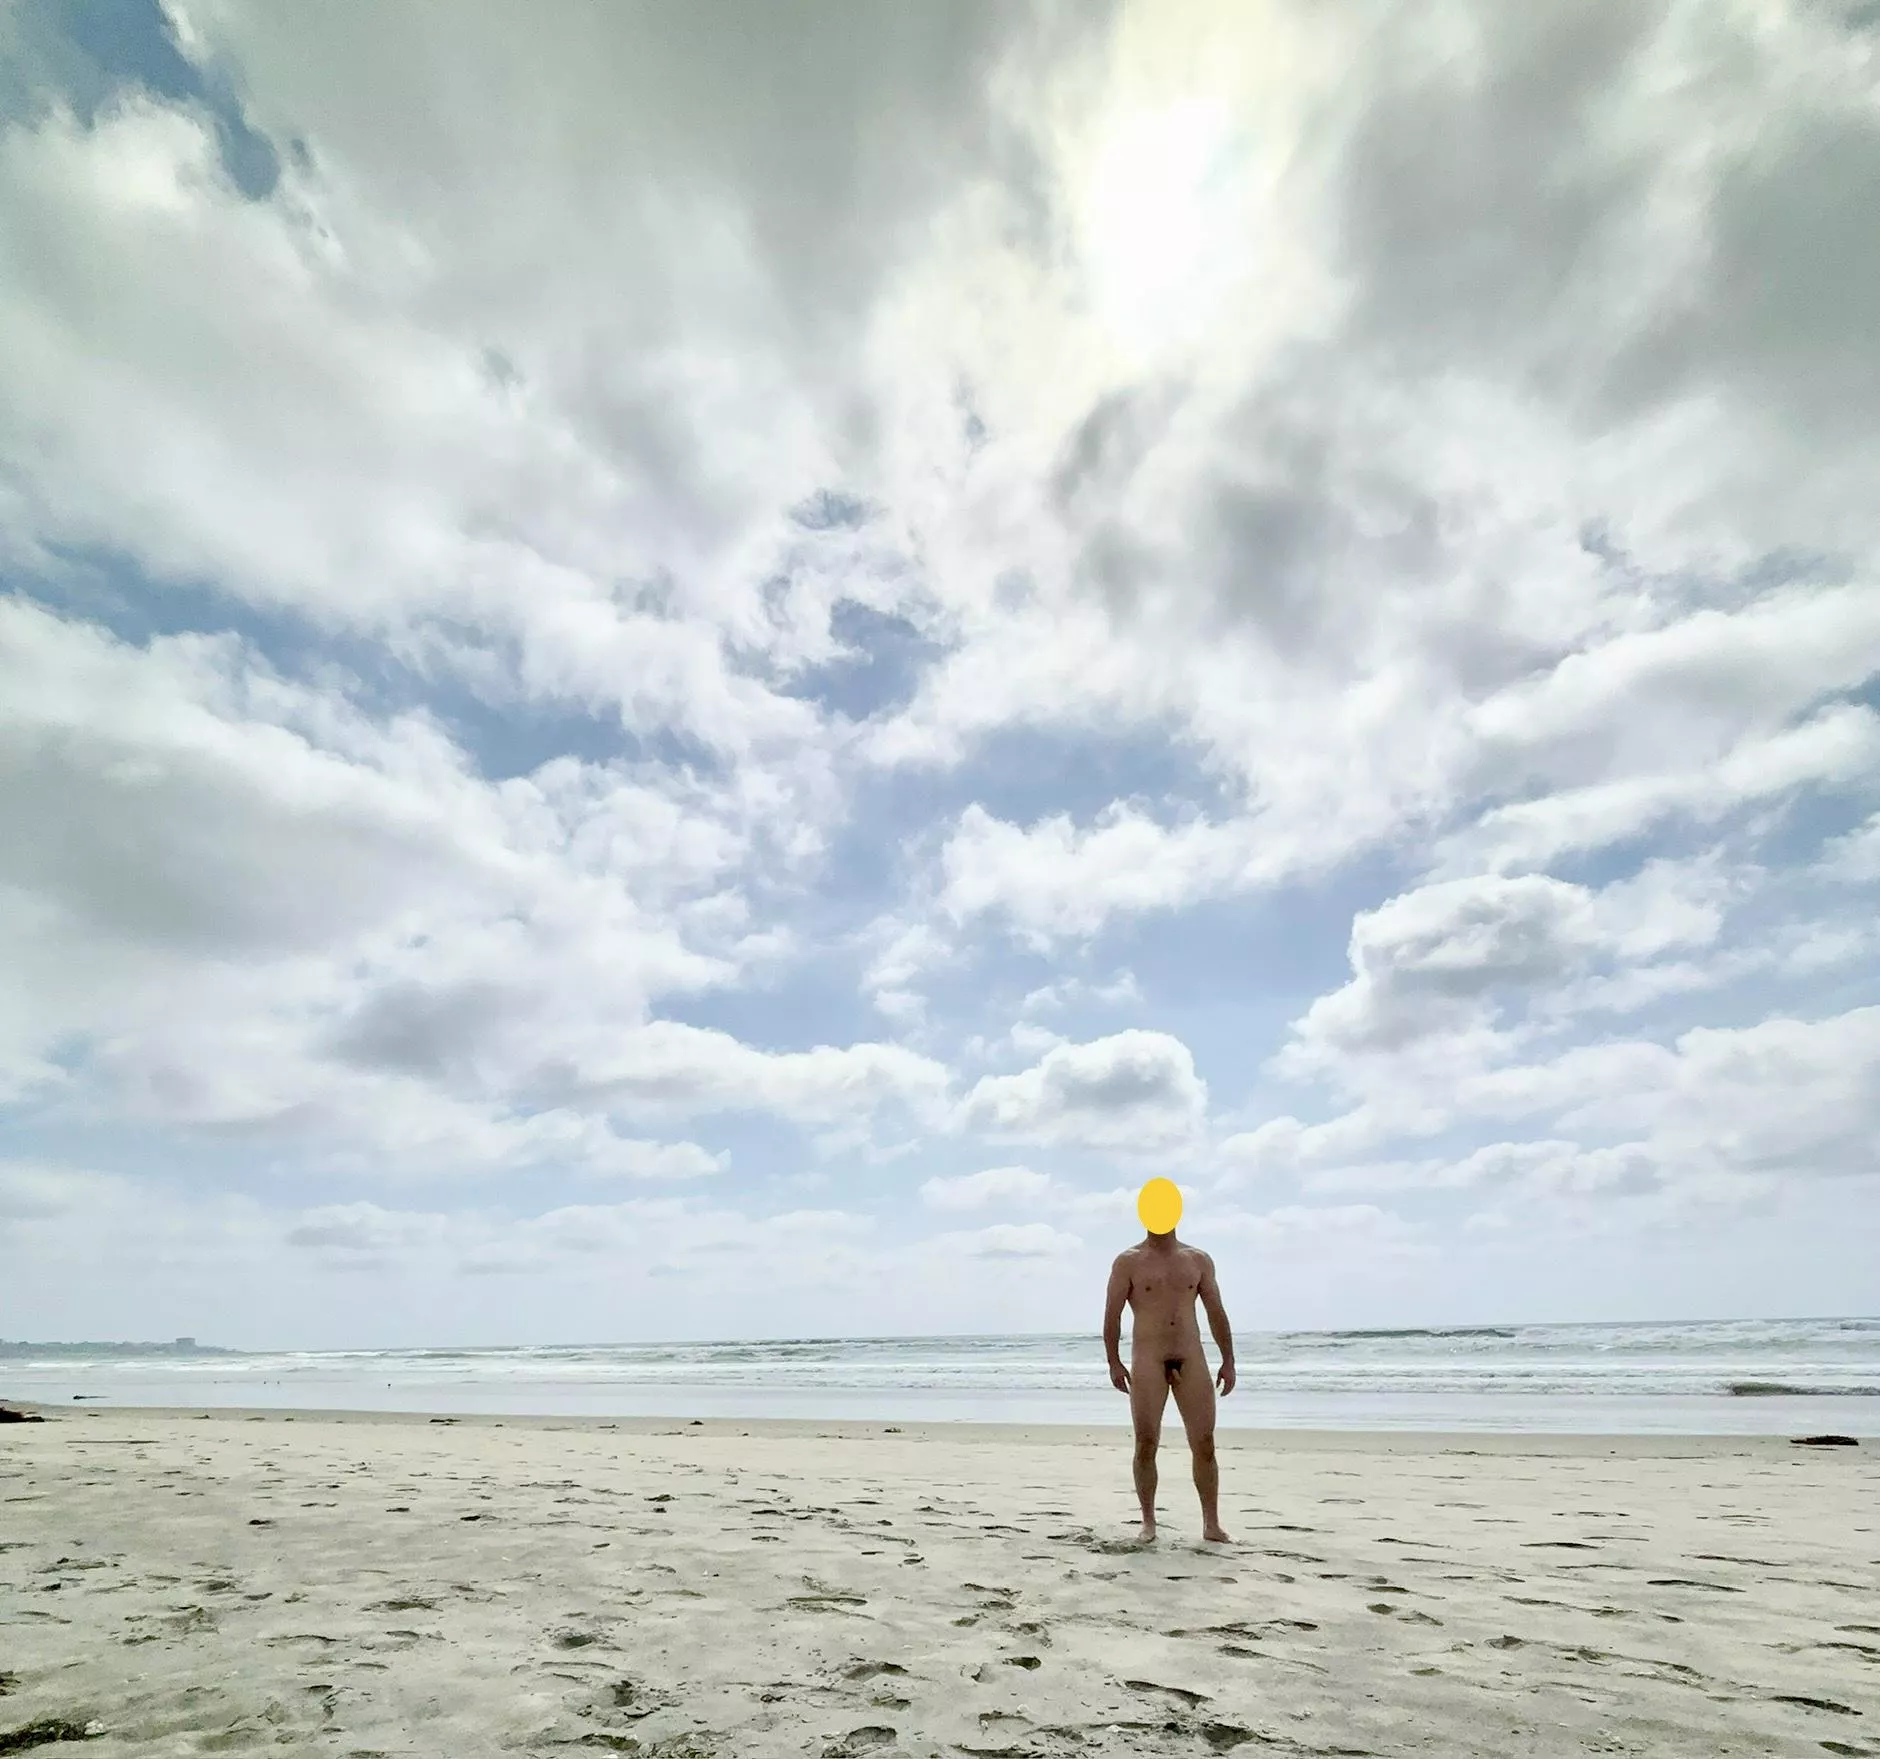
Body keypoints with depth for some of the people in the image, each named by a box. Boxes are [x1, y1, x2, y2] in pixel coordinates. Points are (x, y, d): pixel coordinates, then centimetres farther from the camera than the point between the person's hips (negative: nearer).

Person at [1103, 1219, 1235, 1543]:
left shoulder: (1198, 1260, 8)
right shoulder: (1128, 1262, 0)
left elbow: (1216, 1312, 10)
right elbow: (1112, 1314, -1)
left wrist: (1228, 1361, 6)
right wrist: (1114, 1363, -6)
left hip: (1191, 1360, 2)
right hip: (1148, 1361, -2)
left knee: (1204, 1444, 2)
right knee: (1146, 1444, -1)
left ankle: (1211, 1524, 14)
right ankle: (1148, 1522, 14)